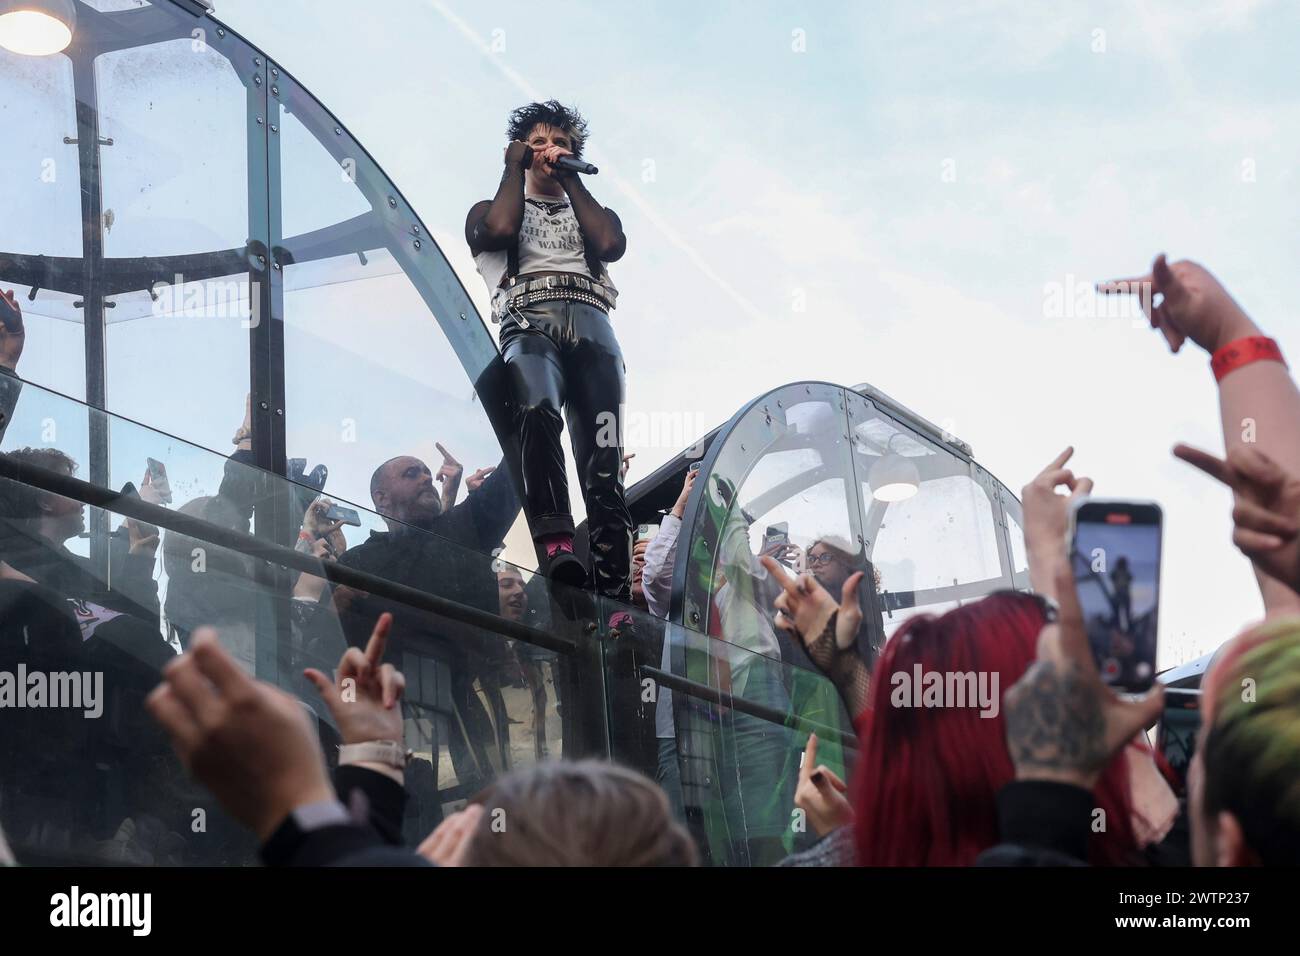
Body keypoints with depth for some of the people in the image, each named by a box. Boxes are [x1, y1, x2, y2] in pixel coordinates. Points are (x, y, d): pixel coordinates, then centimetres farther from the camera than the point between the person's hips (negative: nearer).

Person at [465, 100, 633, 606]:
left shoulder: (593, 212, 35)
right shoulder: (490, 210, 30)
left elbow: (612, 243, 10)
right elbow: (500, 229, 4)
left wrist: (571, 177, 18)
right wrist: (515, 165, 19)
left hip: (591, 324, 3)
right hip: (528, 322, -3)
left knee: (604, 468, -15)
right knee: (538, 410, -39)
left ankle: (615, 595, -27)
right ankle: (555, 545, -54)